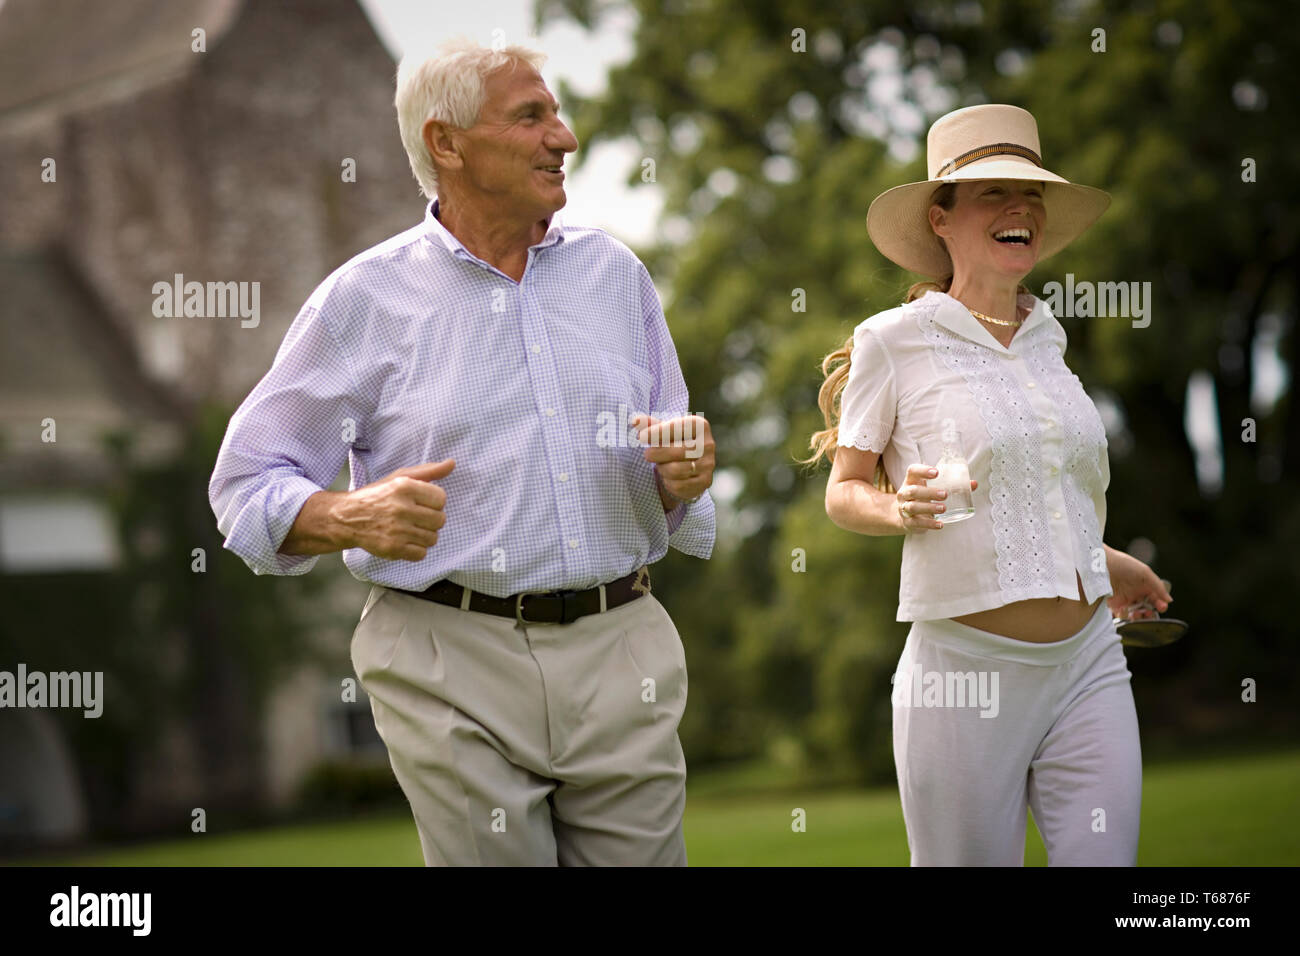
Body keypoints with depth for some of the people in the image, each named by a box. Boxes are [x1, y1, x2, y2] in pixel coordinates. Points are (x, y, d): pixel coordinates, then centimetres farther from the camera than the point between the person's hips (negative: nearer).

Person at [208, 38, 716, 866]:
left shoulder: (614, 272, 14)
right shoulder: (365, 299, 3)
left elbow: (671, 486, 17)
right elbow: (248, 486, 3)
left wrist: (682, 478, -7)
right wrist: (352, 518, -16)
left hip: (619, 651, 3)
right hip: (456, 669, -3)